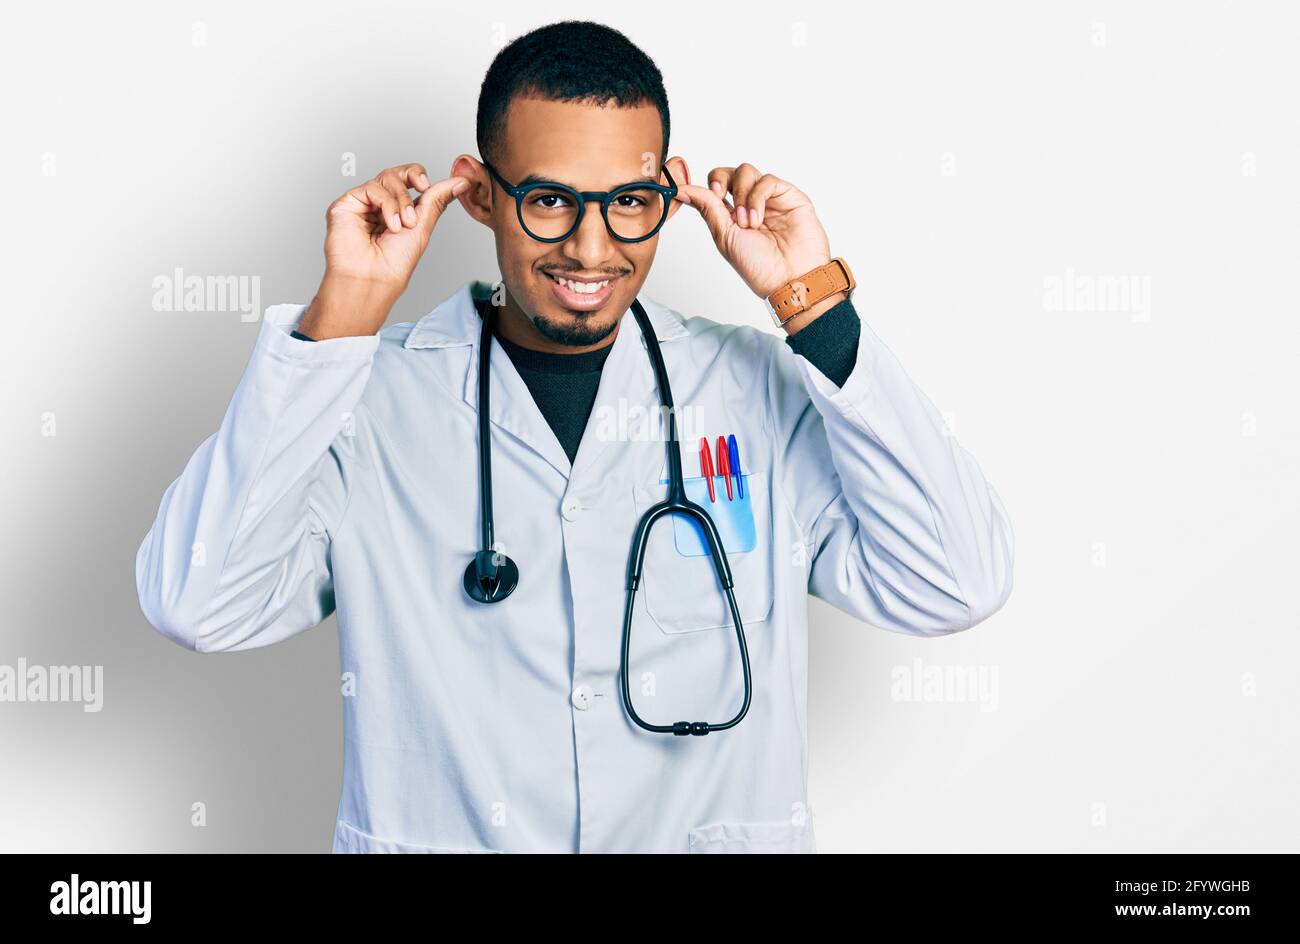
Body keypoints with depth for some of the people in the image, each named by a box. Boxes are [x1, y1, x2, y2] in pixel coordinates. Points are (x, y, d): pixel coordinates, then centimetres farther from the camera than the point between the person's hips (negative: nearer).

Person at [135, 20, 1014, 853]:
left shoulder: (760, 391, 3)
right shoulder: (374, 397, 0)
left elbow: (955, 588, -7)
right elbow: (196, 605, -12)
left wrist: (814, 304, -8)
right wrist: (344, 310, -12)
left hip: (725, 829, 1)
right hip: (437, 833, 0)